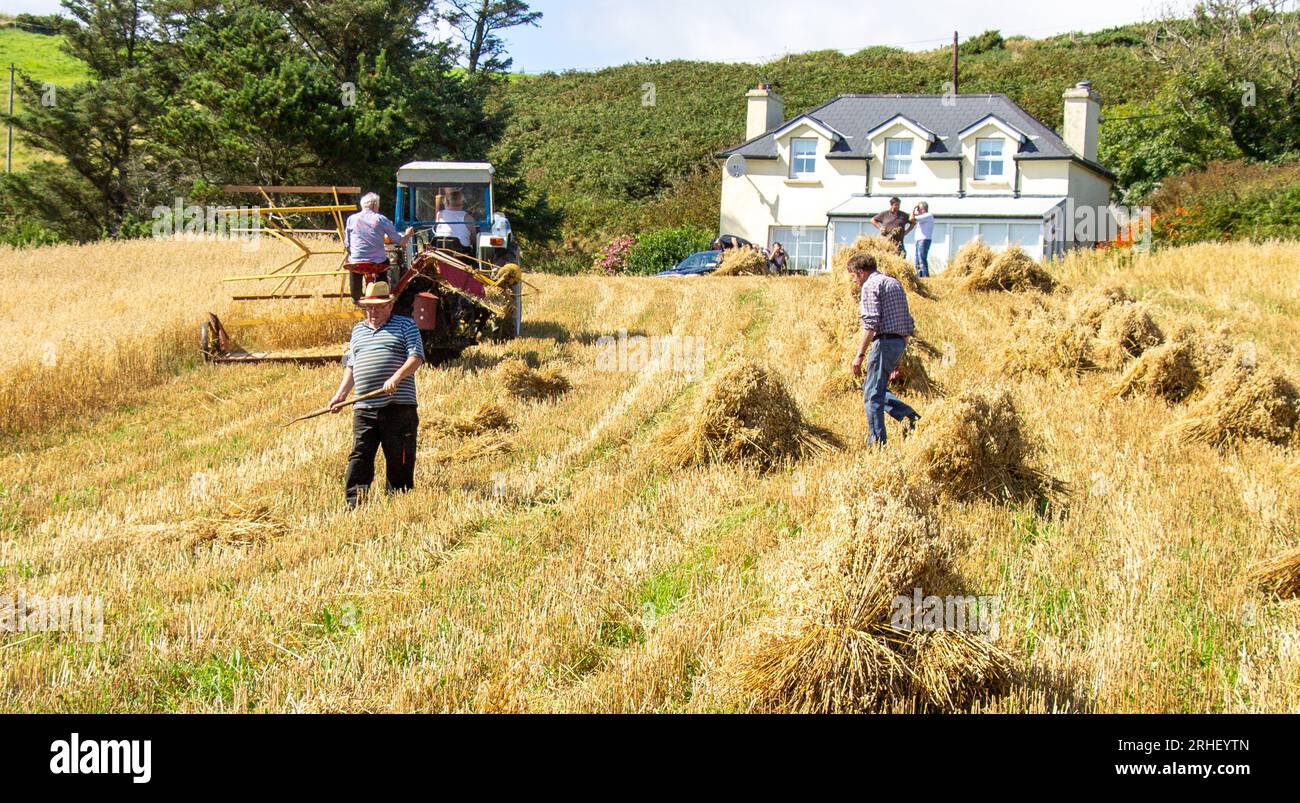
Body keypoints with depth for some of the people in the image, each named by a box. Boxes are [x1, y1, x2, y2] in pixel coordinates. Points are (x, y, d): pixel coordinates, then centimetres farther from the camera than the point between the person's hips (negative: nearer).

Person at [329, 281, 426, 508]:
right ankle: (355, 502, -8)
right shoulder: (358, 330, 24)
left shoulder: (405, 325, 8)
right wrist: (341, 394, 17)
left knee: (400, 460, -1)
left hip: (398, 407, -4)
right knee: (360, 455, -5)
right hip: (364, 409, 4)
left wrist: (397, 377, -20)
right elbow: (351, 365, 28)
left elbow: (416, 357, -4)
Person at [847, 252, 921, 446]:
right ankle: (910, 416, 5)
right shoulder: (894, 283, 21)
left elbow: (871, 323, -18)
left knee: (873, 394, -3)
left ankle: (876, 443, -3)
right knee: (871, 389, 17)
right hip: (900, 342, 9)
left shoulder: (870, 285, -6)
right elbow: (909, 323, 21)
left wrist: (860, 354, -18)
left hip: (884, 341, -9)